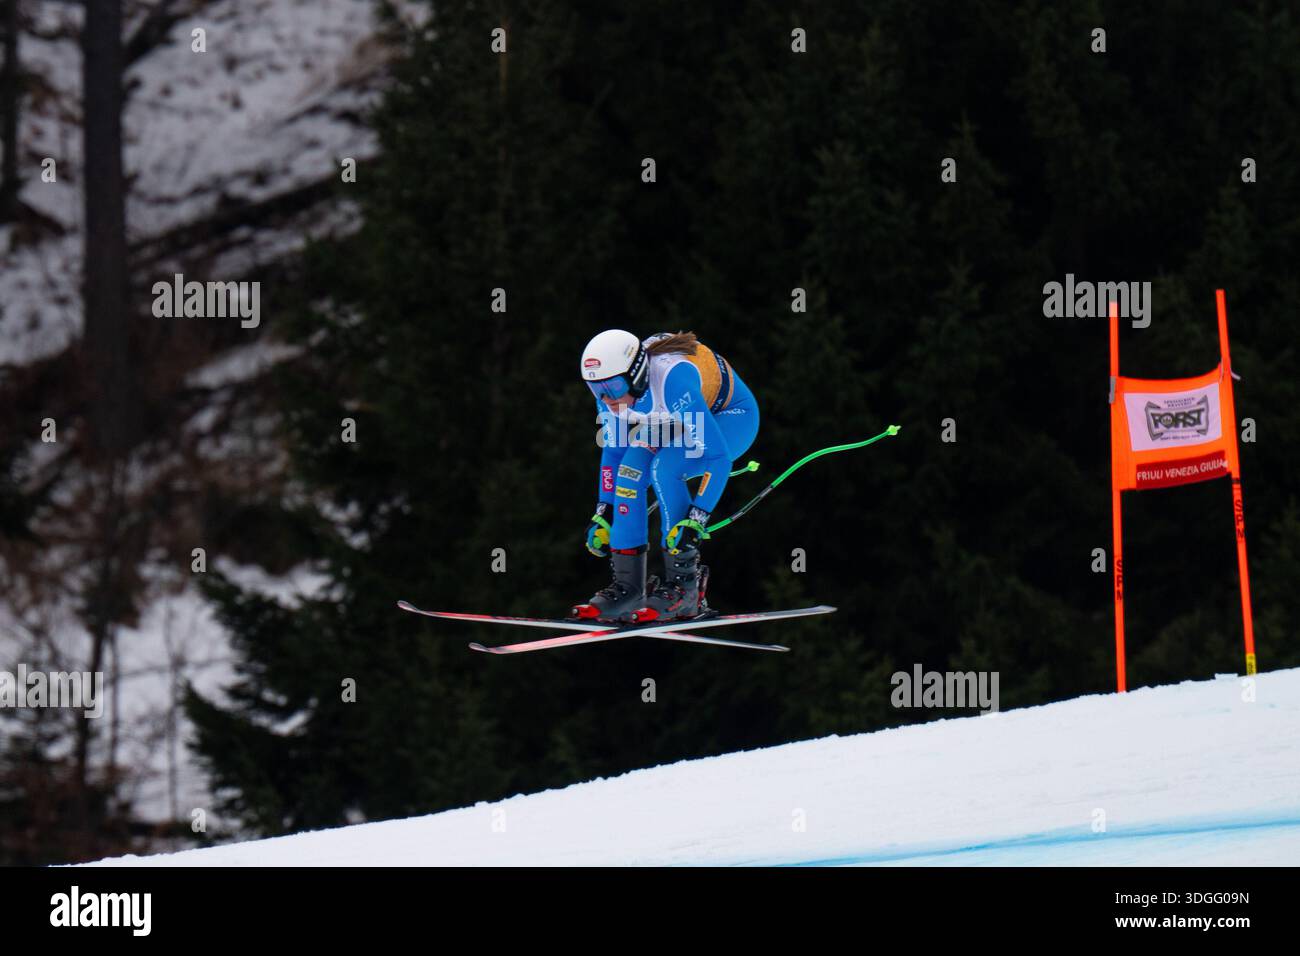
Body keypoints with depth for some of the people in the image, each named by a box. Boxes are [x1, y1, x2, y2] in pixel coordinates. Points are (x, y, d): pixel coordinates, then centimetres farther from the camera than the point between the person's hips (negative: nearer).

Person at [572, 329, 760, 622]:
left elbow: (718, 457, -38)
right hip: (677, 423, 7)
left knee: (663, 467, -29)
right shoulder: (611, 389, -18)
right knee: (630, 472, -15)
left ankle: (684, 588, -23)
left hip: (731, 419, -7)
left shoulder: (672, 380, -39)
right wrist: (603, 514, -2)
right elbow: (613, 450, 1)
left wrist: (696, 520, -42)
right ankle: (627, 588, -8)